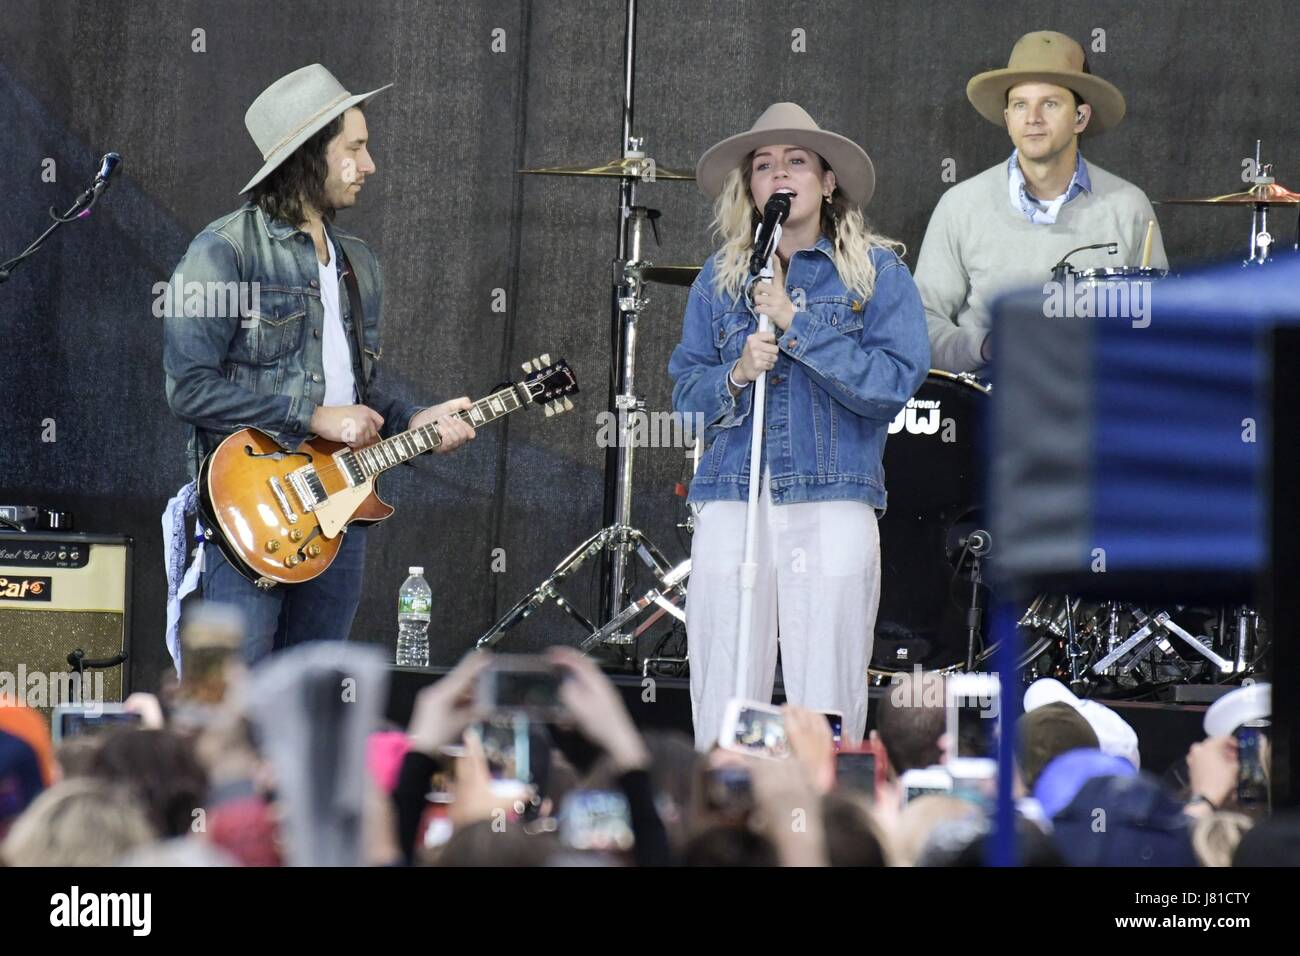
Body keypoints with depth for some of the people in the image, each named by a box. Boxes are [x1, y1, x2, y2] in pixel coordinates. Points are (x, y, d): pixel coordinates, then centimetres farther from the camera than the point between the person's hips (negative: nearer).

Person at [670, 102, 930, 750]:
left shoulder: (876, 271, 6)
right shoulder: (719, 279, 15)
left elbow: (895, 380, -6)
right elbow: (685, 392, 13)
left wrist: (796, 323, -10)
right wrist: (736, 376, -7)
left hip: (833, 507, -2)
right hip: (731, 501, 3)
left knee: (827, 708, -5)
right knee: (723, 702, 0)